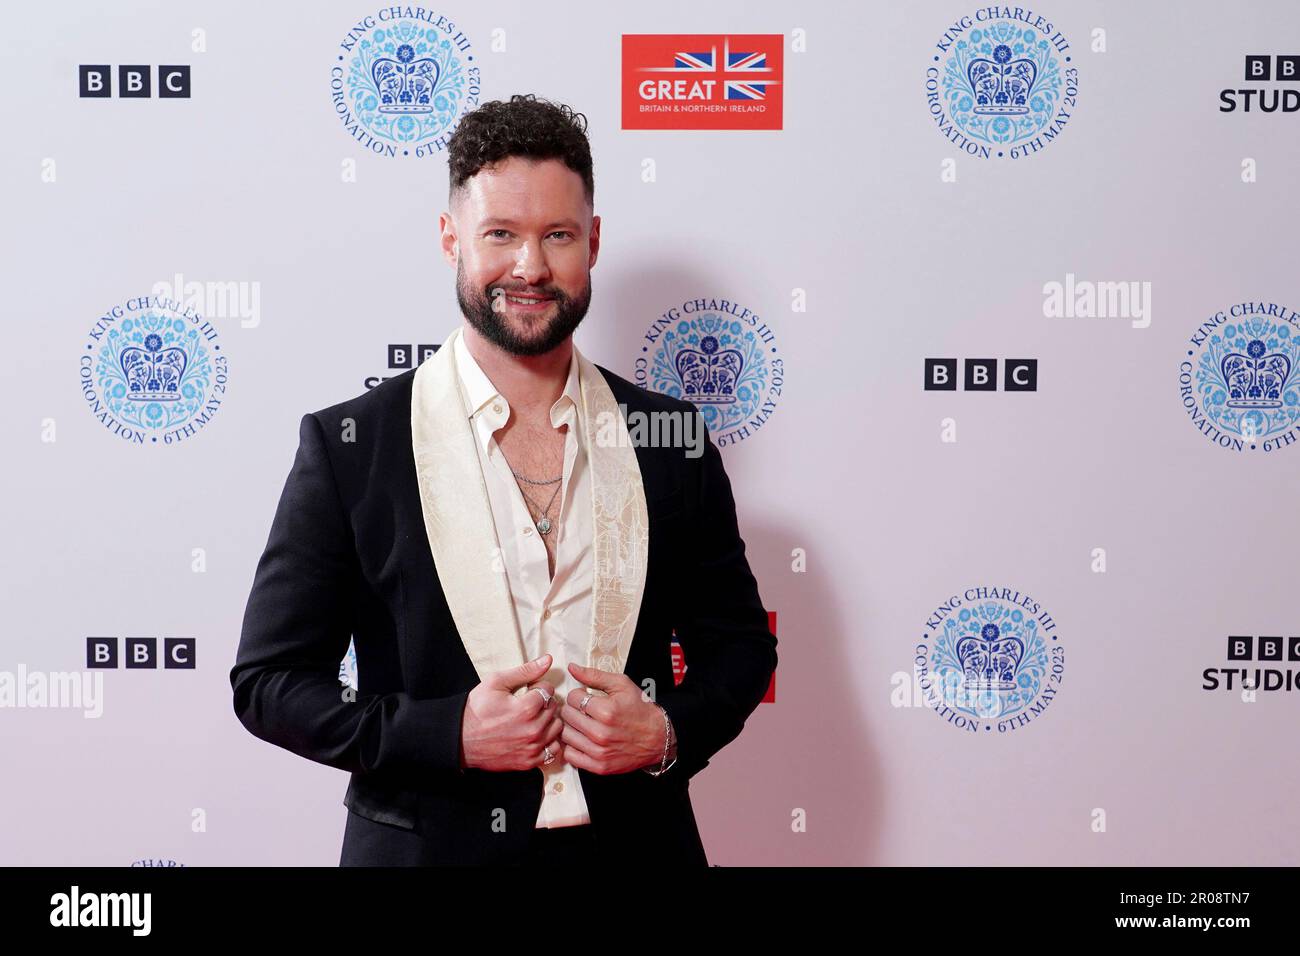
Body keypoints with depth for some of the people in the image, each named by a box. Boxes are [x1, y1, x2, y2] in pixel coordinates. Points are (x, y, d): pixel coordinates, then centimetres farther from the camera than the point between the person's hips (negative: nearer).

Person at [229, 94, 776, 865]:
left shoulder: (671, 437, -3)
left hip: (636, 839, 2)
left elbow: (739, 642, 6)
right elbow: (269, 679, -6)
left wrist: (670, 731, -13)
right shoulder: (348, 446, -9)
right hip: (428, 844, -2)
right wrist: (449, 735, -18)